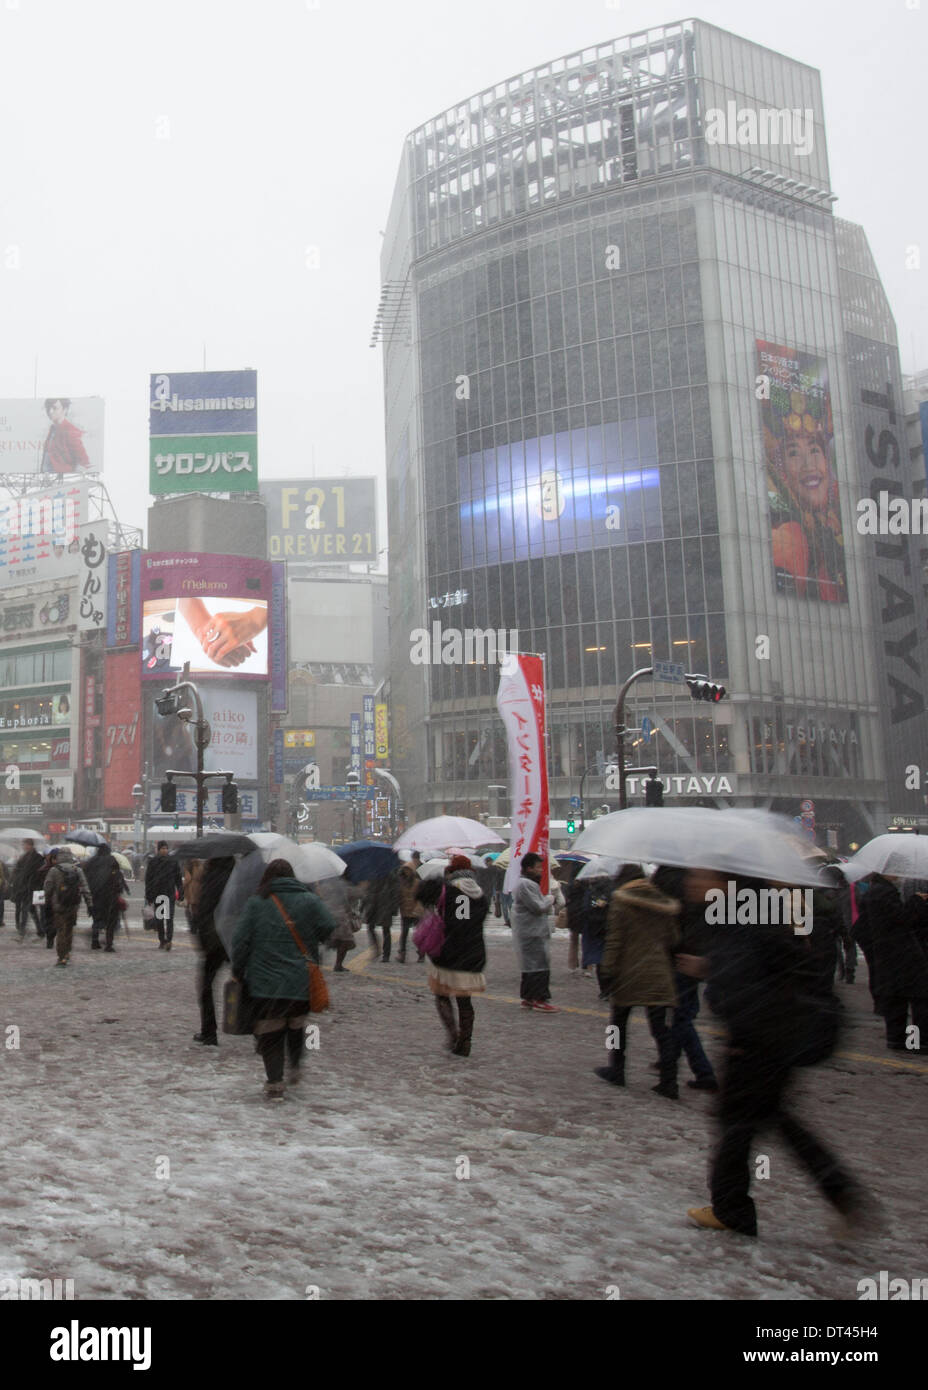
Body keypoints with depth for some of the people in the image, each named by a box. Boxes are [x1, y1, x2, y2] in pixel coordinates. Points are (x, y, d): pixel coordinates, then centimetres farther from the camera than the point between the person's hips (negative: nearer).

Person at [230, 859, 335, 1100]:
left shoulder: (255, 904, -1)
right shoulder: (308, 900, 1)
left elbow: (241, 940, -4)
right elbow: (329, 927, -4)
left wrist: (238, 972, 6)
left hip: (266, 983, -1)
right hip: (301, 983, 2)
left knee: (270, 1034, 4)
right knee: (296, 1027, 22)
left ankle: (274, 1083, 0)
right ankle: (295, 1069, 32)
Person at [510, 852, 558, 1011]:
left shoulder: (530, 883, 19)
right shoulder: (525, 884, -16)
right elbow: (538, 907, -21)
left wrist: (547, 904, 6)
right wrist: (549, 899, -4)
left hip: (531, 932, 11)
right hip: (532, 934, -11)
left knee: (530, 965, 14)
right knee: (540, 964, -9)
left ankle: (527, 997, 20)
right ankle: (540, 999, -7)